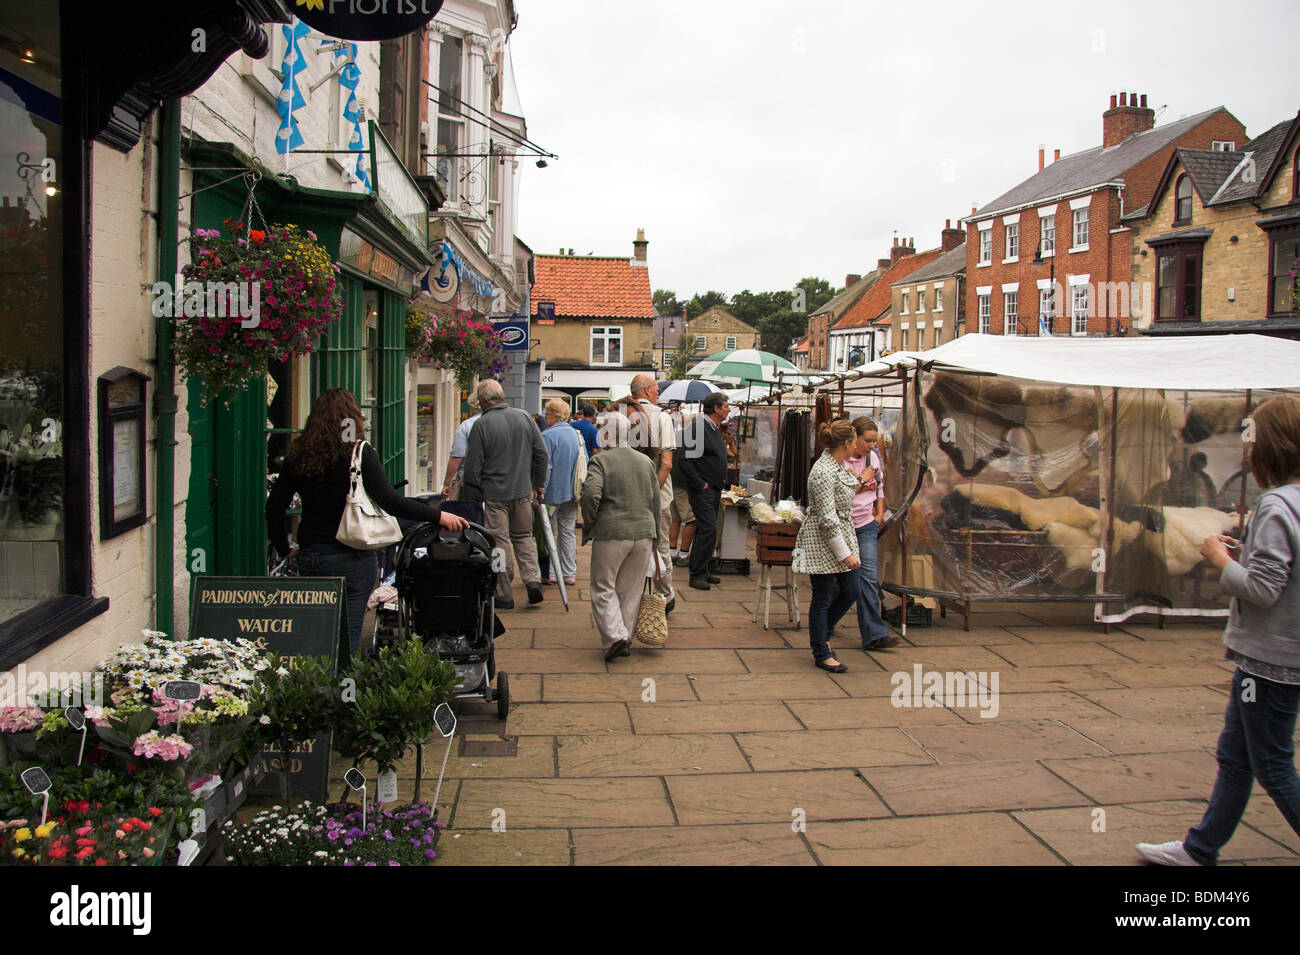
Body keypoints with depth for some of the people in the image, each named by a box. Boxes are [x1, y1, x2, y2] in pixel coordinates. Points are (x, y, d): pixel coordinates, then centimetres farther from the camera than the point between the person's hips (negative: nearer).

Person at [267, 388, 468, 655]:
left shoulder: (298, 455, 4)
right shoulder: (360, 453, -9)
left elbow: (274, 506, 7)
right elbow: (389, 501, -18)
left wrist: (284, 549, 18)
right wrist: (438, 516, -13)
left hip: (309, 557, 4)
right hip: (351, 558, -4)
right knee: (348, 636, 2)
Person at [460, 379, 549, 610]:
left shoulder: (481, 425, -11)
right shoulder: (524, 417, 2)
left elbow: (473, 465, -9)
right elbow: (541, 453, 7)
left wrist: (472, 495, 2)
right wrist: (538, 482, 18)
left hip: (494, 493, -4)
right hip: (522, 491, 4)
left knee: (500, 541, 3)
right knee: (523, 536, 19)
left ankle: (504, 595, 9)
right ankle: (532, 579, 3)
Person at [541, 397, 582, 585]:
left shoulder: (547, 436, -13)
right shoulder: (576, 434, 9)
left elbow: (544, 466, -18)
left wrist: (540, 492, -15)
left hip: (554, 492, -6)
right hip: (572, 493, 6)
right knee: (567, 532, 11)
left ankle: (550, 572, 4)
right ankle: (569, 574, 12)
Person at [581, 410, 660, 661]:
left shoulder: (600, 461, -5)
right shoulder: (646, 462, 11)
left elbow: (591, 495, -19)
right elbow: (656, 501, 13)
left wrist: (588, 527, -5)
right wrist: (654, 536, 19)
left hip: (611, 533, -5)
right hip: (644, 533, 5)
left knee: (603, 587, 5)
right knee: (631, 589, 13)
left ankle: (615, 637, -8)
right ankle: (626, 637, 19)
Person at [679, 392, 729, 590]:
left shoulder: (716, 428, 15)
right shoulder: (697, 427, -15)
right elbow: (686, 461, -20)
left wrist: (721, 480, 16)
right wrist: (701, 484, -18)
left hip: (715, 489, 9)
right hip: (702, 490, -9)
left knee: (707, 530, 12)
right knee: (709, 529, -13)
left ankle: (702, 571, 20)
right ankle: (697, 575, -7)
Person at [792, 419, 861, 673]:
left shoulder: (837, 466, 8)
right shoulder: (823, 472, -23)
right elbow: (828, 519, -24)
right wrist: (845, 553, -21)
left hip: (841, 536, 10)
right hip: (822, 543, -10)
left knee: (850, 591, 13)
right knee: (823, 599, 3)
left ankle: (822, 632, 35)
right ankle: (821, 654, 16)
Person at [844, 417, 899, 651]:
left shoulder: (873, 457, 5)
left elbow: (879, 486, 21)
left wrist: (880, 513, 13)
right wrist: (862, 479, -14)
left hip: (866, 525, 4)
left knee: (868, 577, -6)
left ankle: (874, 634, -7)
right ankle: (827, 625, 30)